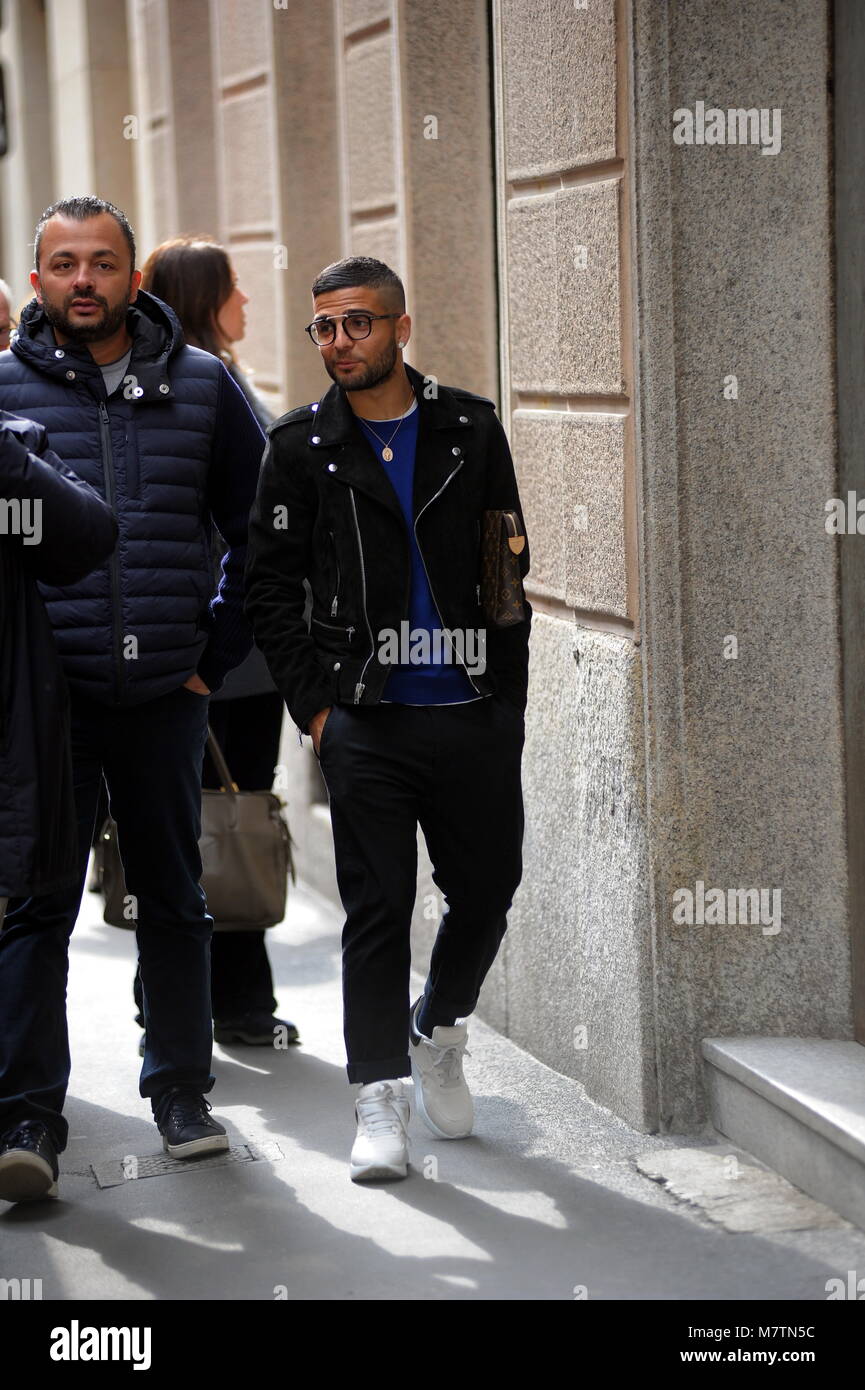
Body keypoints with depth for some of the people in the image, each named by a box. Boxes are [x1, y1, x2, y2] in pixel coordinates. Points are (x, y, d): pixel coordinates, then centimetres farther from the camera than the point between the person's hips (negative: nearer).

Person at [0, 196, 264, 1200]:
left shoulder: (201, 385, 5)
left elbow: (259, 533, 12)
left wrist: (216, 656, 6)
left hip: (167, 696, 2)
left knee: (173, 899, 12)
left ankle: (181, 1089, 25)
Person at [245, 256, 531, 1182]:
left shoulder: (471, 430, 7)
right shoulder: (301, 447, 2)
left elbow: (509, 567, 10)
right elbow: (269, 587, 3)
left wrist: (507, 694, 5)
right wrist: (314, 706, -3)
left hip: (476, 718, 2)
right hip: (367, 723, -2)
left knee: (486, 890, 9)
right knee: (377, 907, -2)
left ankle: (438, 1035, 35)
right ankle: (381, 1094, 6)